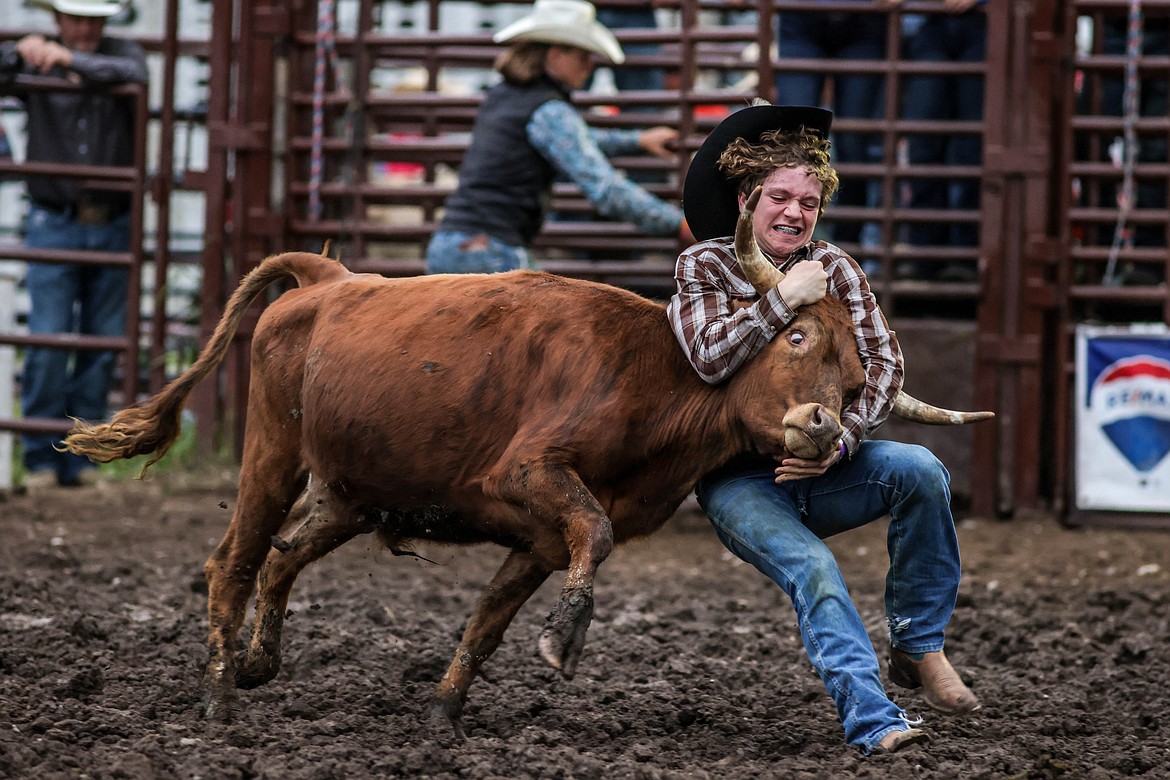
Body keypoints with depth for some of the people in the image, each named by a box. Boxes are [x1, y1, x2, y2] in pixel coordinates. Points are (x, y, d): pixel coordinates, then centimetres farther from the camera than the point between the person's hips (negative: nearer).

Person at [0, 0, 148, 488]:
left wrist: (70, 60, -33)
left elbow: (133, 76, -21)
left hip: (113, 227, 1)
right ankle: (41, 460, -1)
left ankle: (79, 459, 11)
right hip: (55, 224, -1)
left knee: (103, 346, 3)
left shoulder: (121, 54, 2)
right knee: (48, 342, -9)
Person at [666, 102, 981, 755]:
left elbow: (885, 364, -9)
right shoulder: (703, 266, -3)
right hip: (740, 480, -3)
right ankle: (874, 722, -38)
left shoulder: (835, 268, 3)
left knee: (920, 470, -25)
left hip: (822, 468, 3)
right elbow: (711, 359, -20)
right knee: (811, 569, -30)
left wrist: (840, 442, -25)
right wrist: (784, 300, -25)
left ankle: (919, 648, -12)